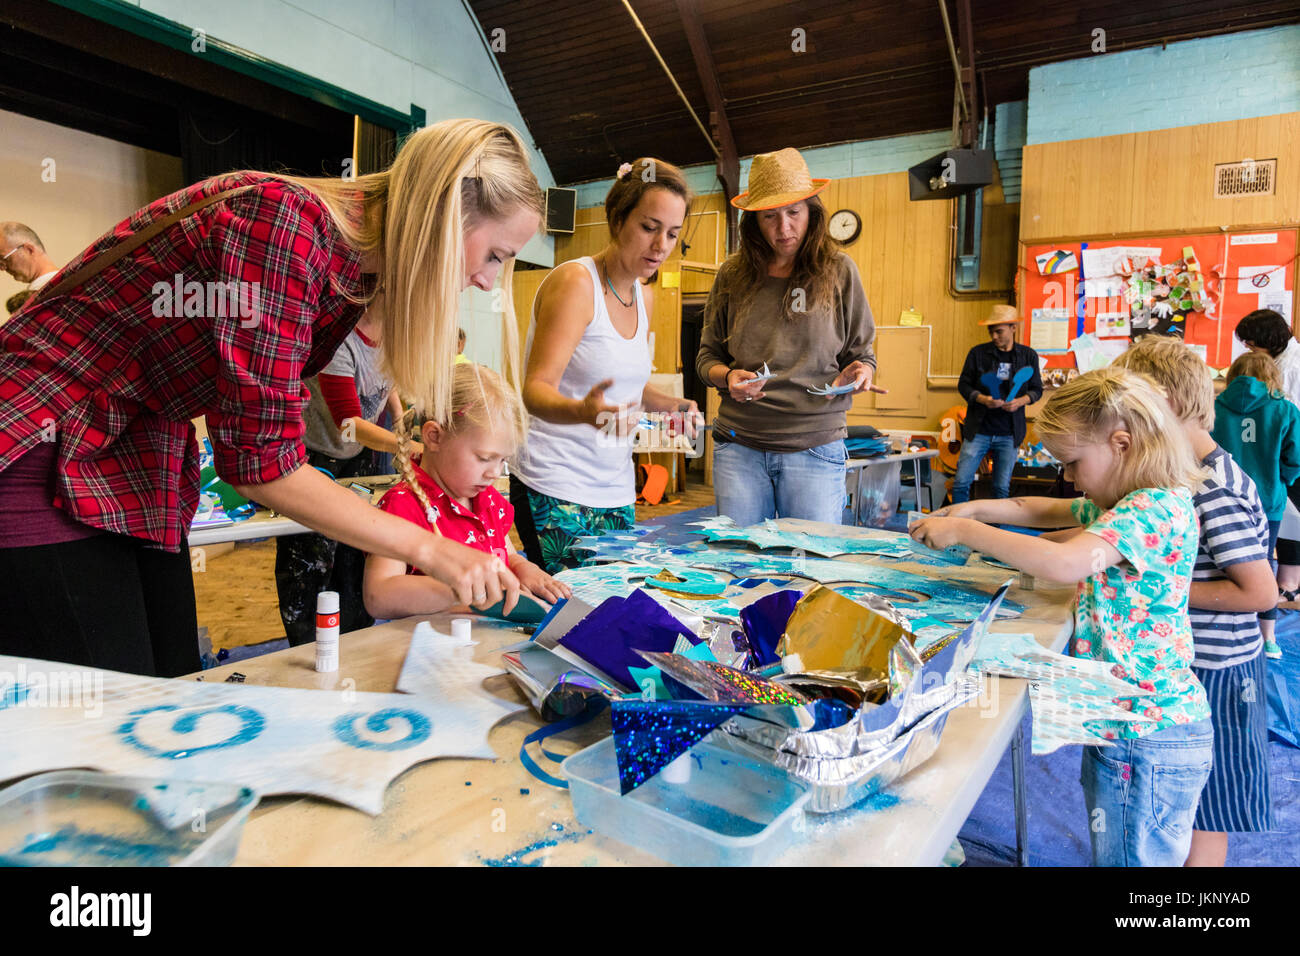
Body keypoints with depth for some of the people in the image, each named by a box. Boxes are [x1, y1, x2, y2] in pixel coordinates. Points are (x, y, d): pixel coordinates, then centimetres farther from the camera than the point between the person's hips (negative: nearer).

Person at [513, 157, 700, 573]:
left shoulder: (644, 296, 10)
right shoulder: (574, 282, -13)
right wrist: (583, 410, -43)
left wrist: (669, 404, 4)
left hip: (616, 489, 7)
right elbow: (537, 389, -22)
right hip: (556, 491, -7)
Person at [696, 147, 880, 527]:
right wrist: (727, 376, -8)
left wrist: (859, 372, -12)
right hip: (739, 444, 1)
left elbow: (862, 352, 10)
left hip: (815, 447, -1)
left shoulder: (838, 270, 3)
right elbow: (707, 355, 13)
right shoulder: (733, 275, 6)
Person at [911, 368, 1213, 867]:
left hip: (1147, 738, -9)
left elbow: (1064, 563, -35)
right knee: (1110, 850, 21)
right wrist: (976, 509, 4)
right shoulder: (1126, 502, 9)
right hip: (1127, 727, 9)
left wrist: (963, 531, -26)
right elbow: (1047, 510, 21)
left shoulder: (1156, 507, -21)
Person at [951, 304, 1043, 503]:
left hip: (1009, 434, 1)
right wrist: (982, 399, -16)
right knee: (961, 482, -4)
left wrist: (1020, 401, -11)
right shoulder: (978, 353, 0)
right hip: (978, 431, -1)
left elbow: (1036, 389, 11)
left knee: (1002, 488, 7)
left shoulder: (1028, 356, 4)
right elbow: (963, 384, 3)